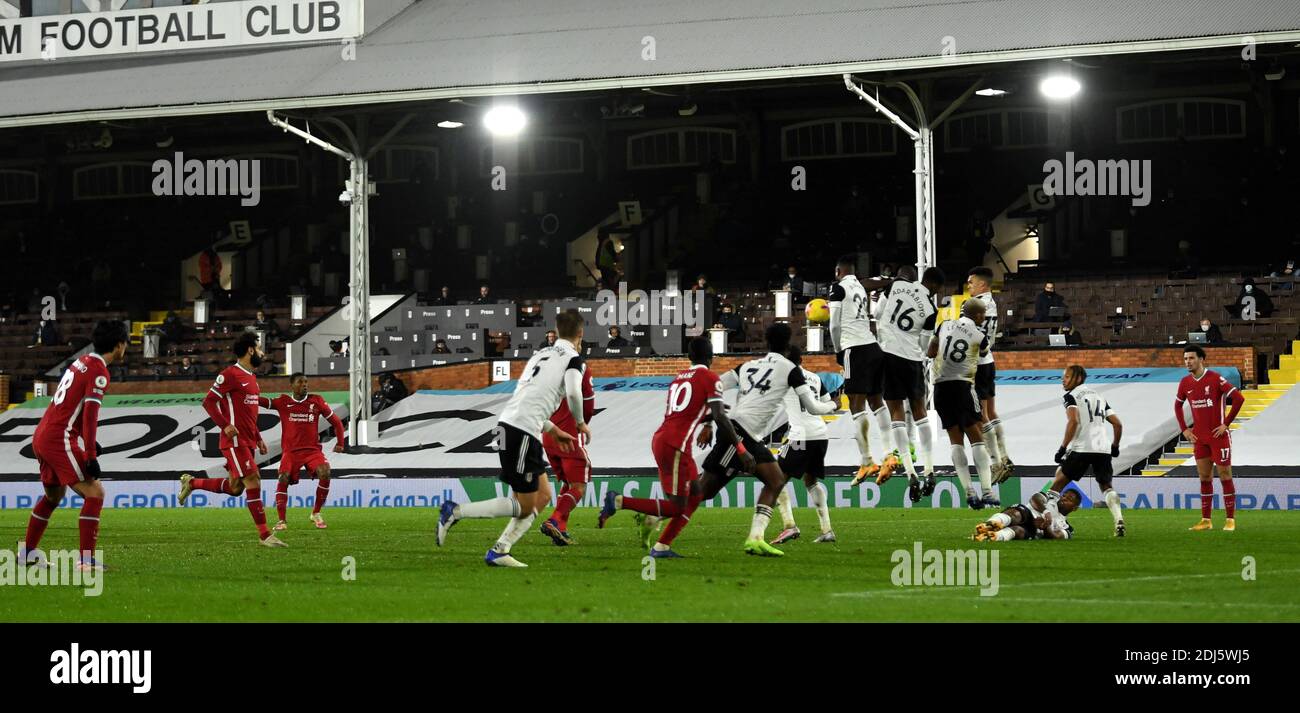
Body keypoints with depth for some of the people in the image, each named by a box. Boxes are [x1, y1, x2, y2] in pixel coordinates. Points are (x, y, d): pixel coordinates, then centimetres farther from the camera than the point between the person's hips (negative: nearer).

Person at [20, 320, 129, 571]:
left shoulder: (82, 363, 16)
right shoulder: (99, 372, -12)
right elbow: (90, 413, -21)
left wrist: (89, 441, 29)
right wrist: (91, 455, -22)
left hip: (41, 437, 10)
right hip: (60, 440, -10)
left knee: (54, 495, 26)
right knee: (94, 493, -11)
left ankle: (27, 552, 35)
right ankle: (86, 559, -17)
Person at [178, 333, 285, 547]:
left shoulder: (251, 377, 18)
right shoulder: (230, 374, -11)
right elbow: (208, 401, -13)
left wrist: (258, 438, 21)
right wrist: (225, 425, -22)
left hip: (247, 441, 10)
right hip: (235, 440, -9)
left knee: (235, 487, 13)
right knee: (253, 483, -12)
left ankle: (191, 482, 31)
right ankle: (264, 535, -10)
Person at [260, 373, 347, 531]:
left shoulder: (316, 401, 6)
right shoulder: (283, 402, 4)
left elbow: (336, 422, 11)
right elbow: (264, 402, -10)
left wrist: (340, 443, 1)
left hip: (313, 450, 1)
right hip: (290, 451, -1)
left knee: (325, 472, -24)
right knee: (283, 478, -22)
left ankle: (316, 513, -4)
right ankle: (281, 520, -12)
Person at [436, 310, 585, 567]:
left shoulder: (541, 354, 24)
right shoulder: (574, 359, 0)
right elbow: (573, 392, -19)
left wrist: (553, 430, 32)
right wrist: (580, 423, 0)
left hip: (507, 423, 8)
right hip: (523, 431, -8)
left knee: (543, 496, 16)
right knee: (525, 506, -1)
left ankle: (499, 551, 9)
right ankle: (455, 512, -8)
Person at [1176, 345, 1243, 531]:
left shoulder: (1215, 378, -13)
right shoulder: (1185, 383, 5)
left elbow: (1238, 398, -16)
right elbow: (1177, 405, 22)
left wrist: (1226, 424, -14)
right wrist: (1184, 429, 11)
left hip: (1218, 435, -6)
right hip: (1199, 437, 6)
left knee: (1225, 476, -2)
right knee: (1205, 478, 8)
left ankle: (1230, 520, 2)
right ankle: (1206, 520, 12)